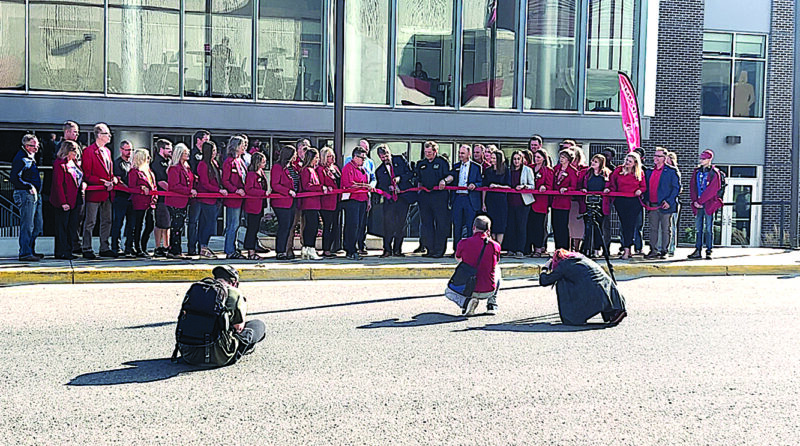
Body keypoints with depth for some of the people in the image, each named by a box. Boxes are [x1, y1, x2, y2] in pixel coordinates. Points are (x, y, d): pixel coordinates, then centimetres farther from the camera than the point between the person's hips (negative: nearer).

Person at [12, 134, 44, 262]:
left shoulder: (31, 157, 18)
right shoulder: (20, 158, -11)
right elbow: (14, 178, -17)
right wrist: (29, 187, -20)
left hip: (35, 195, 10)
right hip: (25, 194, -10)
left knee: (38, 224, 12)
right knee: (27, 225, -9)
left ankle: (30, 250, 22)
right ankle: (25, 253, -7)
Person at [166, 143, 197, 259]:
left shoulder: (187, 167, 16)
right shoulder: (174, 168, -12)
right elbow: (175, 186, -19)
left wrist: (193, 191, 9)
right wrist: (189, 191, -18)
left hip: (184, 202, 9)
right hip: (175, 202, -9)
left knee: (180, 227, 11)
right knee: (176, 227, -6)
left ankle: (176, 251, 16)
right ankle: (174, 251, -3)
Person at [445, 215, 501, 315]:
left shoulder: (463, 243, -9)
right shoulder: (495, 245, -8)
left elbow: (458, 258, 15)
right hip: (489, 291, 2)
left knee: (448, 292, 31)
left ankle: (465, 301, -3)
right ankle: (492, 303, 23)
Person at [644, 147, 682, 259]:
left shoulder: (671, 171, -4)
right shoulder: (649, 171, 14)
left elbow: (676, 187, -7)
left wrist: (669, 201, -15)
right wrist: (646, 200, 8)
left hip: (665, 205, -6)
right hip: (652, 206, 6)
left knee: (665, 229, 1)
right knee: (653, 229, 8)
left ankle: (664, 251, 6)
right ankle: (653, 251, 14)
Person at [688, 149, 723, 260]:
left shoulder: (714, 173, -5)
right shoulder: (696, 171, 12)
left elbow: (711, 190, -13)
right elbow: (692, 186, 8)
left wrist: (700, 201, -15)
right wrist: (695, 201, -5)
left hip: (709, 204, -5)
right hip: (698, 204, 5)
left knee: (709, 229, -2)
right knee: (698, 228, 6)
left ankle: (709, 251, 2)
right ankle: (698, 251, 10)